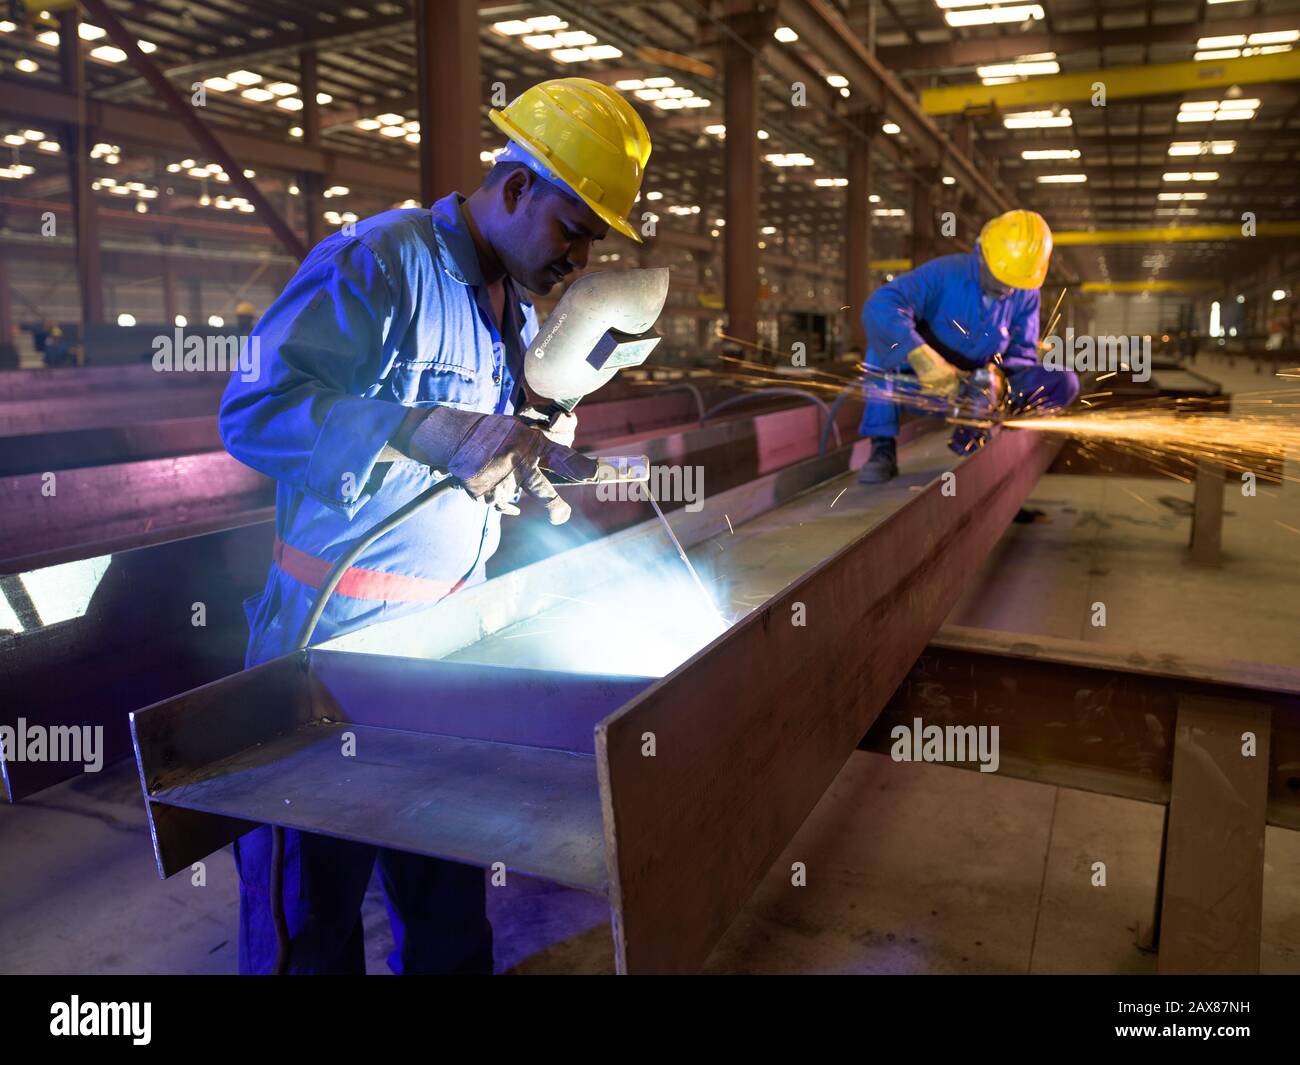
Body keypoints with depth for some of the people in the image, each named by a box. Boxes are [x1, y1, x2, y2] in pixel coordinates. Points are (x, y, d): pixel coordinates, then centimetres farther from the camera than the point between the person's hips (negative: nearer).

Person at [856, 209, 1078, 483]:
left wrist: (999, 379, -28)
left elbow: (1023, 353, -2)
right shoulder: (945, 273, -20)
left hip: (976, 389, 3)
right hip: (925, 386, -3)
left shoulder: (1025, 294, -3)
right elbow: (880, 306, -36)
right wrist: (922, 357, -51)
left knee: (1064, 382, -16)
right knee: (886, 332, -32)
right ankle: (883, 450, -32)